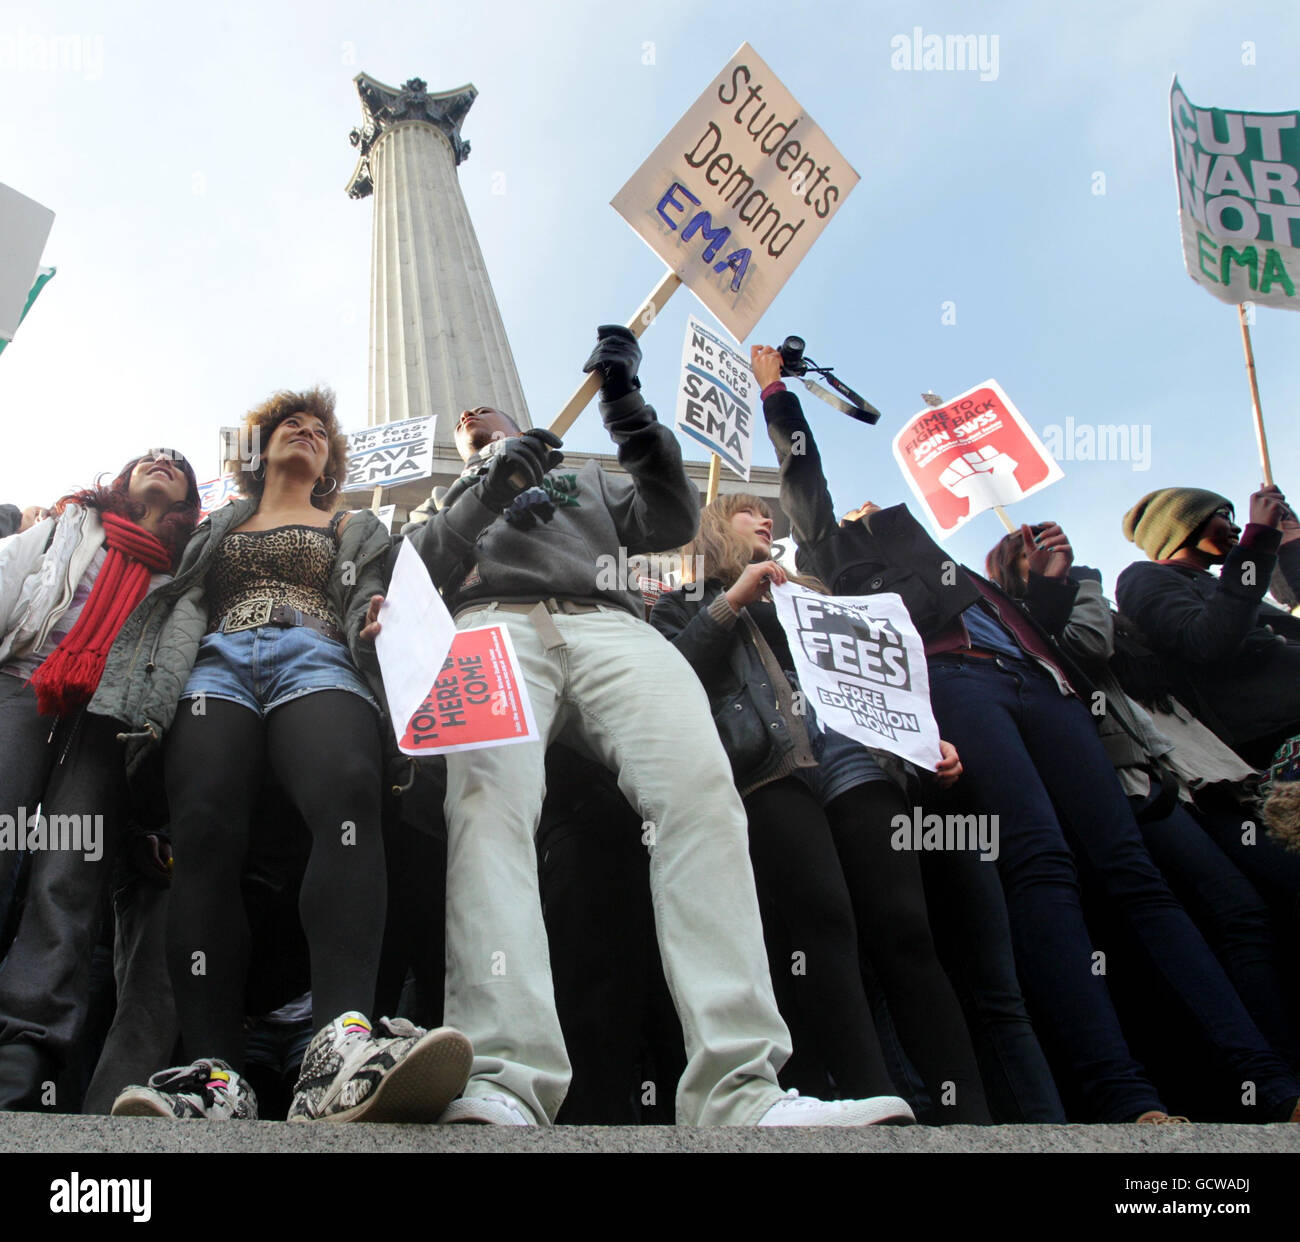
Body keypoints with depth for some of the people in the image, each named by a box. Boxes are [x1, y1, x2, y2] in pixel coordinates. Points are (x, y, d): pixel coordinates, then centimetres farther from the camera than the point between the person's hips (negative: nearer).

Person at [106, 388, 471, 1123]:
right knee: (205, 831, -29)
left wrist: (378, 621, -6)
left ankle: (342, 1049, -55)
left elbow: (365, 606, 18)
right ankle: (215, 1076, -37)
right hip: (219, 662, 2)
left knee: (349, 792, -37)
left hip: (316, 660, -2)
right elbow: (185, 607, 24)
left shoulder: (356, 529, 34)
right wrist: (154, 705, 7)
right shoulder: (219, 526, 38)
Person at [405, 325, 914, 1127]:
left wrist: (629, 411, 12)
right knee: (490, 798, -36)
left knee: (700, 783, -32)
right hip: (491, 624, 0)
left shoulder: (590, 486, 41)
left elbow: (676, 521, 22)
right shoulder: (454, 504, 40)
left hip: (609, 624, 1)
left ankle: (738, 1086, -44)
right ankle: (505, 1083, -51)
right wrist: (489, 494, 1)